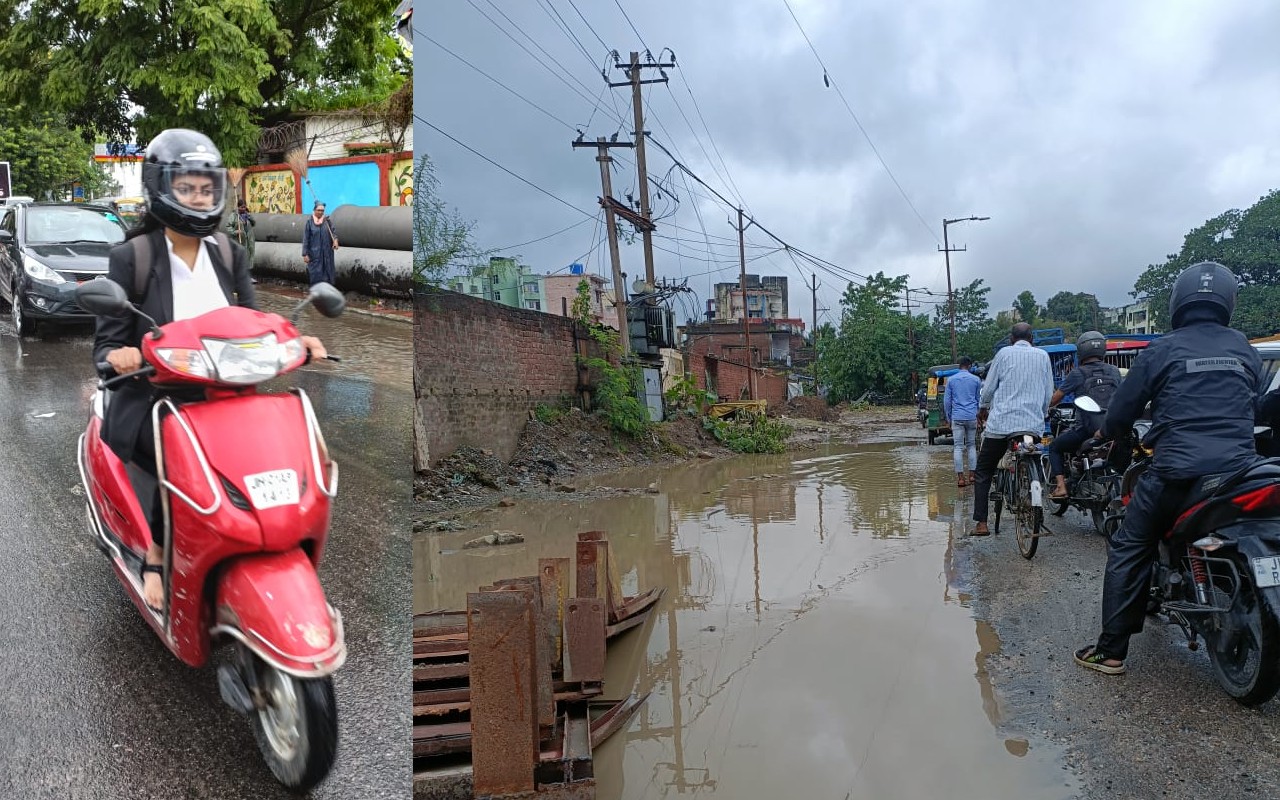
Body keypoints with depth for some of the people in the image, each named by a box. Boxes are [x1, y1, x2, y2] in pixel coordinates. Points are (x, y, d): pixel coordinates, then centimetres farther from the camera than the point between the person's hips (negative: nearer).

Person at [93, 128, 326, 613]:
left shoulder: (229, 255, 8)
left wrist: (294, 341, -13)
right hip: (154, 401, -4)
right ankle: (156, 557, -5)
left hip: (222, 396, 4)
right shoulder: (130, 257, -5)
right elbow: (106, 342, -6)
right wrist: (119, 355, -30)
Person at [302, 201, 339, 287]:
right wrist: (305, 254, -6)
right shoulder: (309, 222, -2)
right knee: (316, 276, -1)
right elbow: (305, 238, -2)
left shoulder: (327, 221, 4)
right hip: (314, 253, -2)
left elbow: (333, 231, -8)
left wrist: (335, 240, -31)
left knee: (327, 274, 2)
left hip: (327, 253, 2)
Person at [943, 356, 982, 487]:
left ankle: (960, 477, -6)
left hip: (957, 418, -1)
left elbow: (947, 401, 5)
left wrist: (949, 418, 13)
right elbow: (979, 399, 11)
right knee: (972, 445, 11)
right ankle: (972, 475, 9)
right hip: (972, 417, 1)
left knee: (958, 447, -2)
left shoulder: (951, 380, 4)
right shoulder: (976, 380, 4)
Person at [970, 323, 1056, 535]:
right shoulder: (1043, 356, 9)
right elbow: (1049, 393, 11)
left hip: (1002, 422, -3)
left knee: (983, 473, 8)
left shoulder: (1004, 353, 2)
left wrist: (982, 409, 22)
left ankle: (981, 523, -1)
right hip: (1033, 423, 3)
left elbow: (989, 388, 4)